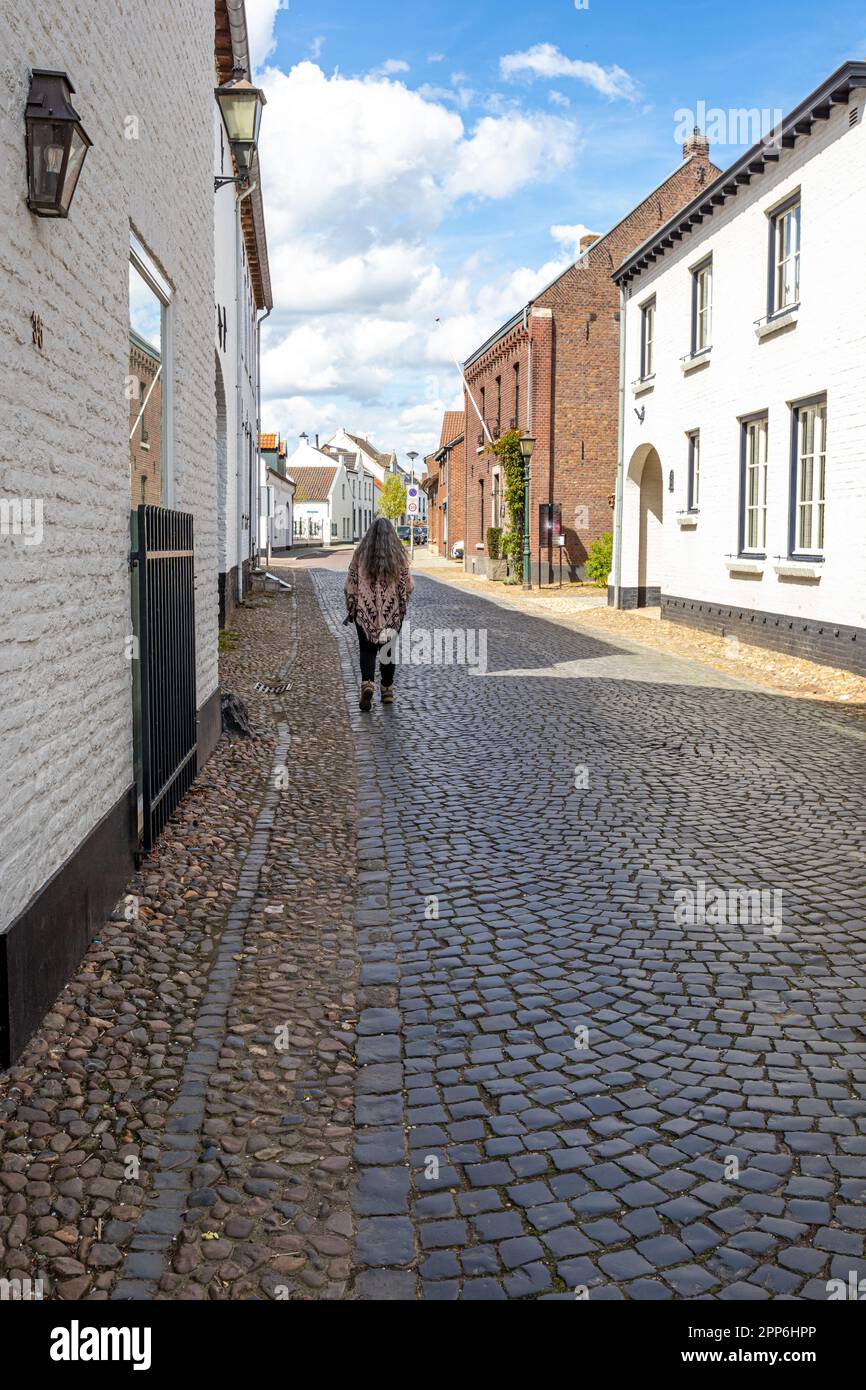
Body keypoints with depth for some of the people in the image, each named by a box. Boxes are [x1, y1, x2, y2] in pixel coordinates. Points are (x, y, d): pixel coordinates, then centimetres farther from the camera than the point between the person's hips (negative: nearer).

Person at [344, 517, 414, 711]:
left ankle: (367, 684, -17)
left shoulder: (360, 554, -2)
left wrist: (351, 609, 10)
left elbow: (350, 584, -1)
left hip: (365, 611, -1)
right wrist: (403, 605, 14)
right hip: (393, 613, 1)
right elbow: (408, 585, -3)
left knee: (367, 651, 6)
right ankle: (387, 691, 21)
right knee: (388, 650, 14)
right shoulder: (399, 555, -3)